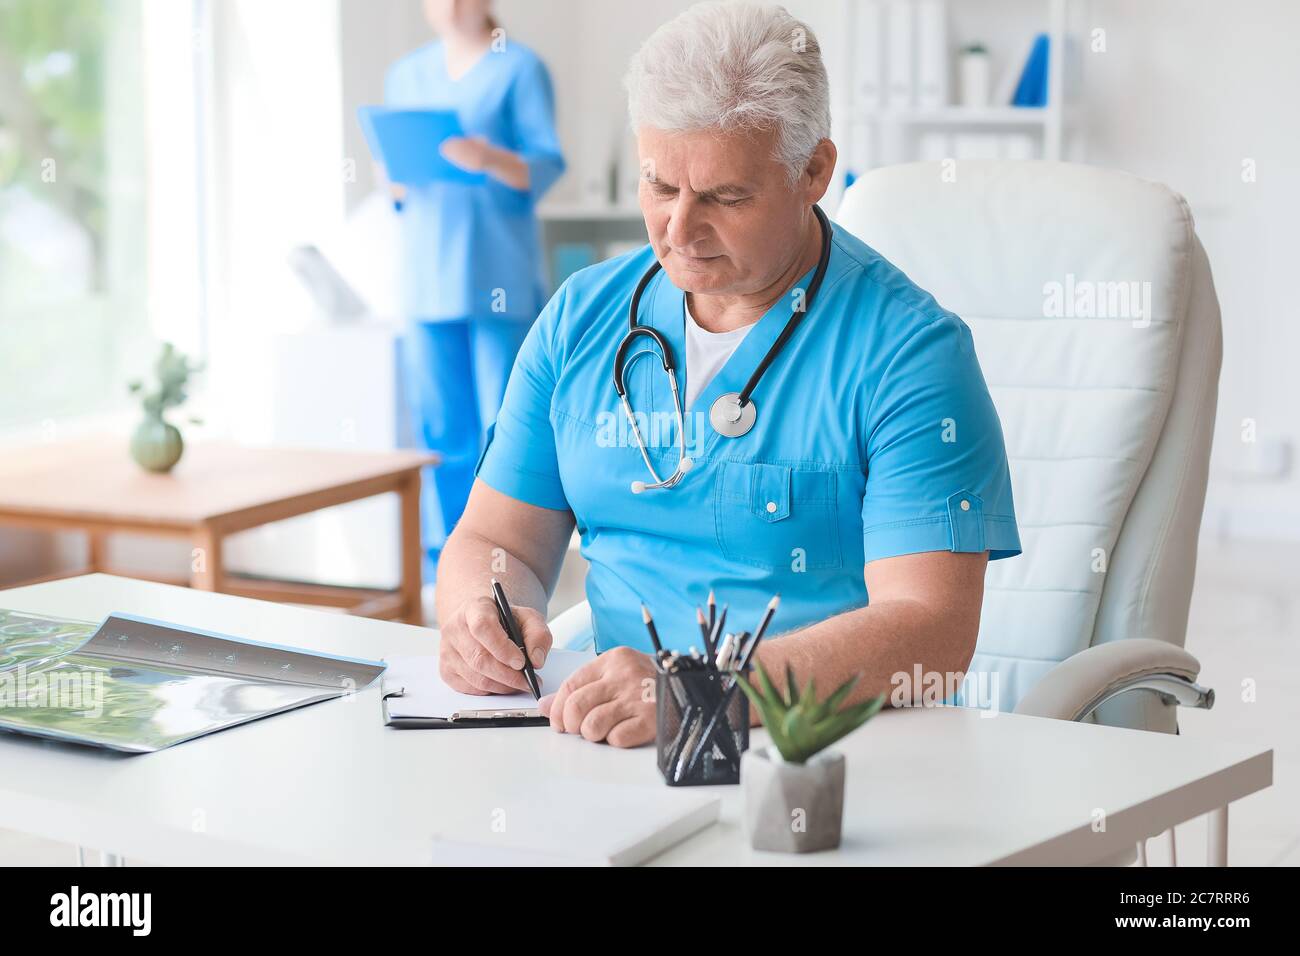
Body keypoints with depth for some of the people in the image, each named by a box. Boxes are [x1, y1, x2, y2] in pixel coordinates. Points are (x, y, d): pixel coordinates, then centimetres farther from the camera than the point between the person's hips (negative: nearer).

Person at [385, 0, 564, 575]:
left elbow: (546, 168, -7)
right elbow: (399, 185, 18)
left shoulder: (519, 68, 1)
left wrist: (490, 159, -25)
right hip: (429, 270, 4)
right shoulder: (405, 76, 16)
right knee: (440, 423, 5)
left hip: (499, 274, -4)